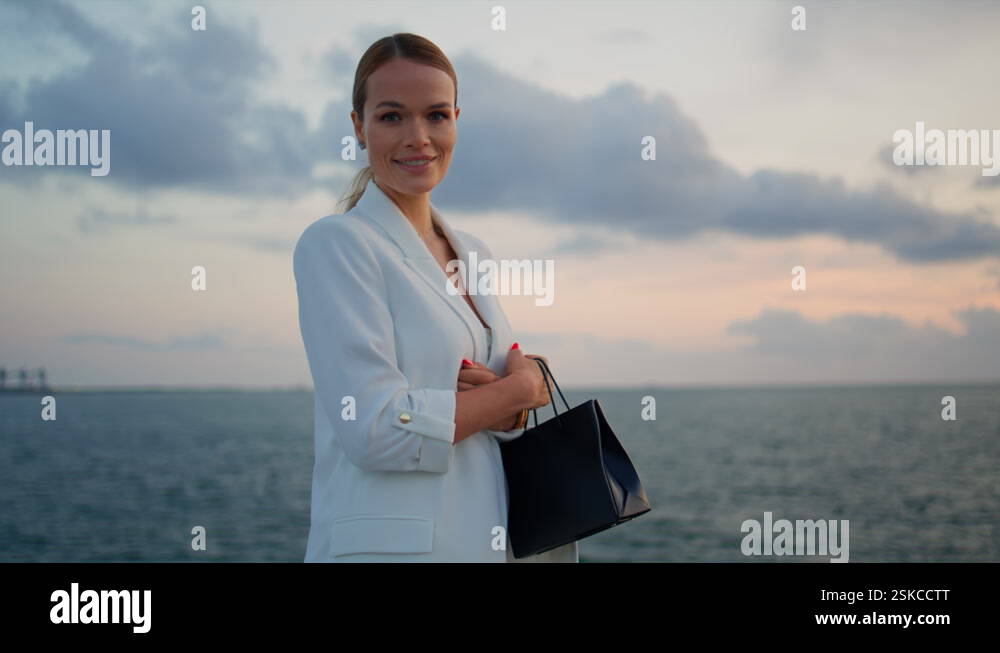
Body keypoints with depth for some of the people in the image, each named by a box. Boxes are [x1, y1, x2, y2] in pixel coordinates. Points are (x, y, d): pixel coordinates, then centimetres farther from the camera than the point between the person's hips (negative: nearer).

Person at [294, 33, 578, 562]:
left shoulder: (474, 256, 12)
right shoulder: (334, 244, -9)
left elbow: (513, 421, 13)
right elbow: (378, 430, -18)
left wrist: (512, 411, -9)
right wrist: (519, 388, -8)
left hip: (491, 540, 7)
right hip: (393, 544, -6)